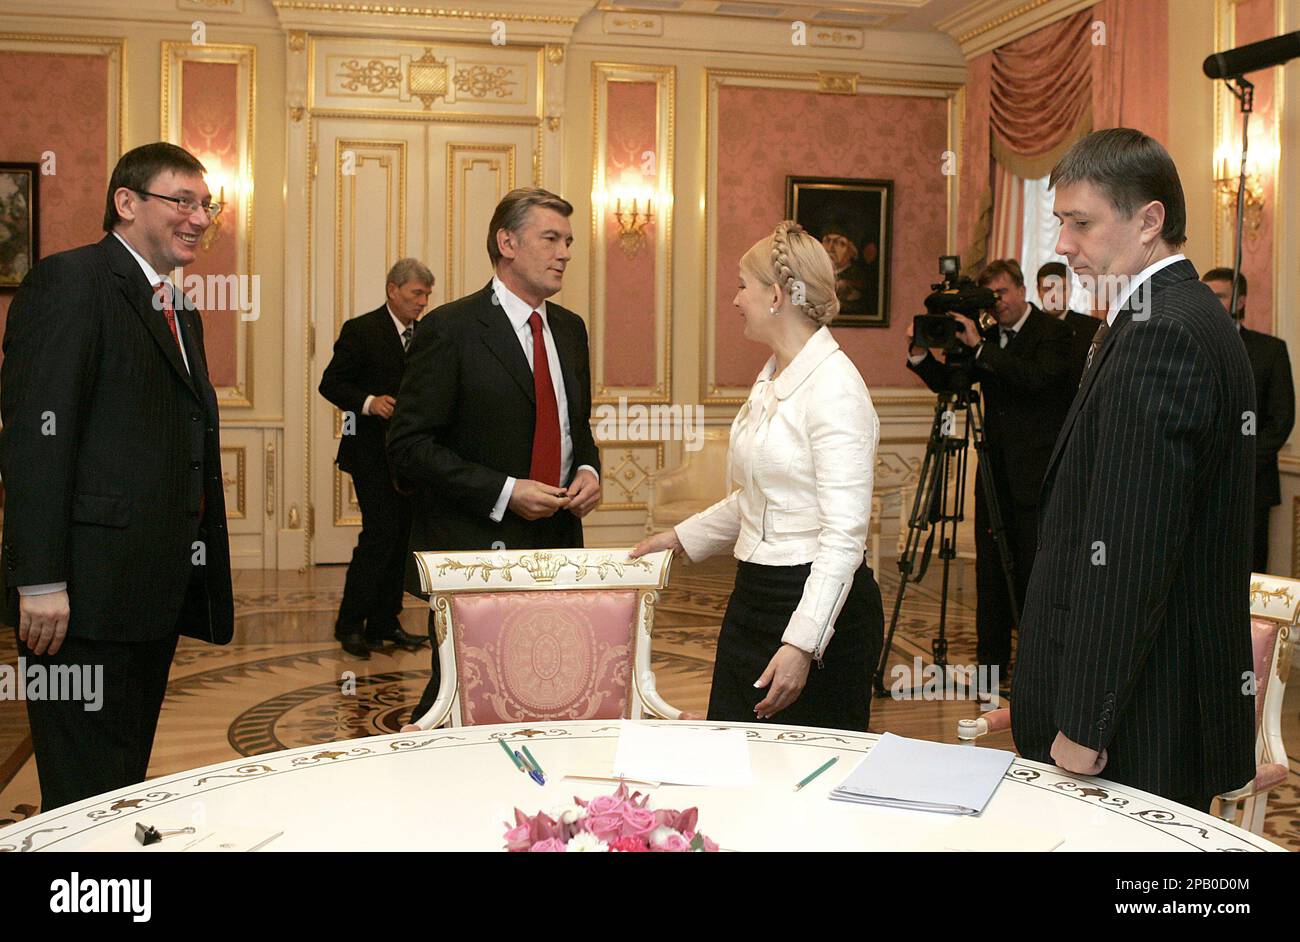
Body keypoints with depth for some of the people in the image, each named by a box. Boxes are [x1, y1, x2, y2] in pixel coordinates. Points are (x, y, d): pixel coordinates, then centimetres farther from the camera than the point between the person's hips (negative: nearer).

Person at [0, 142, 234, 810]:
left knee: (129, 779, 15)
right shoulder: (70, 281, -7)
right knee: (88, 796, -1)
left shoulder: (179, 311, 20)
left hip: (158, 592, 9)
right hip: (88, 590, -8)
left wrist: (200, 573, 16)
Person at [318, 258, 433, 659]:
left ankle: (384, 623, 18)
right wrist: (368, 402, -23)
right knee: (380, 533, -12)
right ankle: (349, 625, -1)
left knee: (401, 537, 8)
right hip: (373, 453, -7)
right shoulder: (360, 331, -6)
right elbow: (330, 383, -8)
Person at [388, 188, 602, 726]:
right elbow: (409, 445, -12)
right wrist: (503, 492, -18)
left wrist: (588, 470, 2)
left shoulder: (569, 329, 13)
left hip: (555, 549, 6)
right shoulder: (450, 329, -9)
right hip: (473, 547, -6)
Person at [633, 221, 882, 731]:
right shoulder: (771, 377, 13)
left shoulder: (835, 387, -17)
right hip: (754, 595, 9)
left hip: (819, 608, -9)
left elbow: (844, 534, -22)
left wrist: (802, 644, -26)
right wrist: (679, 536, 22)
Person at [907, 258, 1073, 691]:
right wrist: (919, 353, -6)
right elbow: (946, 382, 11)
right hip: (995, 471, 6)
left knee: (1033, 571, -2)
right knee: (991, 570, 8)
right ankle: (991, 664, 18)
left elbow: (1037, 377, -24)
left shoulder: (1053, 333, -6)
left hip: (1036, 473, -6)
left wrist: (979, 346, -25)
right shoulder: (989, 339, 13)